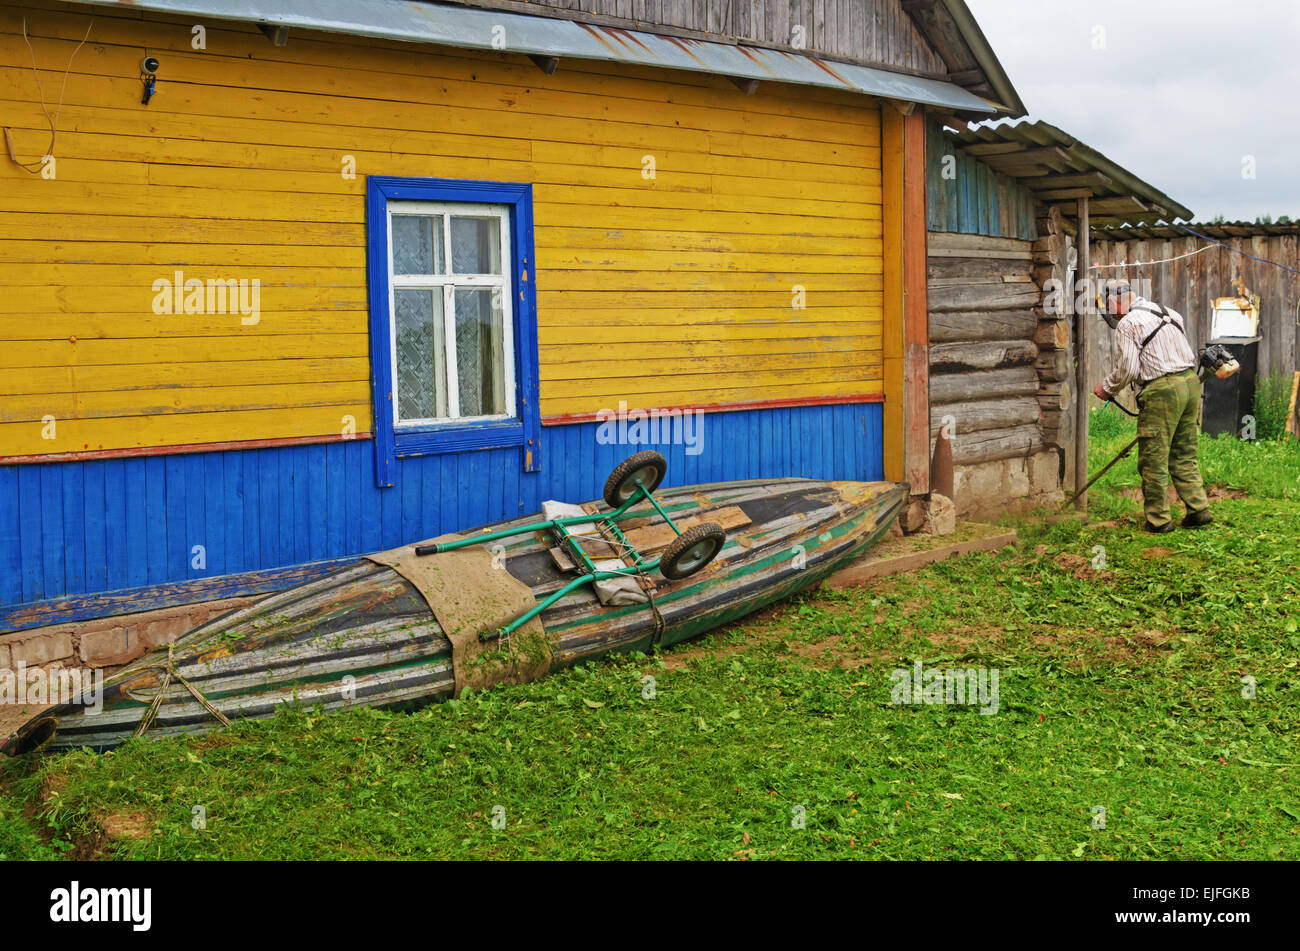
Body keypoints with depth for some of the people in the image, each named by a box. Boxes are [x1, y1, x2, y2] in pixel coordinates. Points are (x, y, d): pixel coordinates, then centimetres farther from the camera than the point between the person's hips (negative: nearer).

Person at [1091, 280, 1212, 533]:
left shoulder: (1128, 324, -7)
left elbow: (1127, 369, -12)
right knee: (1184, 455, 16)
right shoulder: (1167, 313, 19)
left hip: (1162, 391, -8)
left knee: (1153, 460, 1)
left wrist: (1107, 388, 3)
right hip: (1191, 382, 8)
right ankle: (1199, 509, 13)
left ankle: (1159, 520, 5)